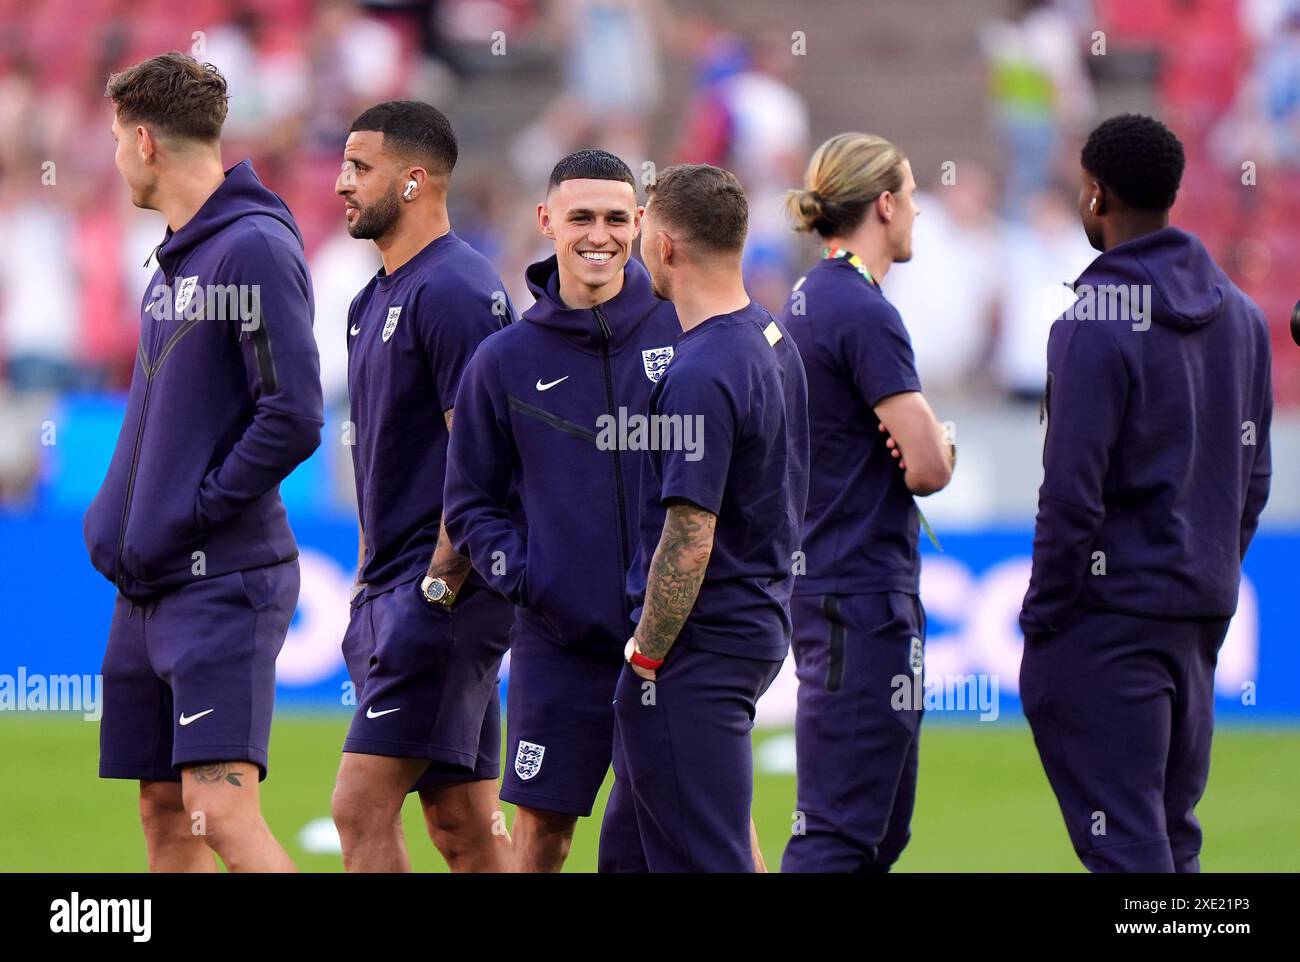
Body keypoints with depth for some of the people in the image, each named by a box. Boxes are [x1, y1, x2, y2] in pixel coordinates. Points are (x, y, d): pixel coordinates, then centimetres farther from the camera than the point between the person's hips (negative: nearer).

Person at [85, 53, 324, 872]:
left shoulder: (255, 250, -12)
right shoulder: (176, 257, 16)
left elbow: (294, 419, -19)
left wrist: (185, 519, -16)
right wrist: (113, 516, 8)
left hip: (226, 580, -9)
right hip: (148, 586, 9)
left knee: (221, 808, -17)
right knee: (165, 815, 9)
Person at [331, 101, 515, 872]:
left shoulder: (454, 291, -13)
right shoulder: (377, 300, 18)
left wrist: (438, 585, -20)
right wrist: (370, 579, 19)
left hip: (446, 591, -10)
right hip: (395, 588, 10)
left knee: (362, 805, -14)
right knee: (465, 822, 9)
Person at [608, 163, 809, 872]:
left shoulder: (700, 375, -21)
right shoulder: (772, 341, 10)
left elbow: (689, 538, -24)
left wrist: (644, 657, -15)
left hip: (698, 647, -10)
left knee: (699, 856, -6)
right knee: (629, 847, 17)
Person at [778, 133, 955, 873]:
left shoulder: (808, 301, 14)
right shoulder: (864, 313, -16)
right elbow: (930, 469, -20)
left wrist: (919, 438, -4)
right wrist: (939, 445, 3)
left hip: (823, 585, 10)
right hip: (864, 596, -10)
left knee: (884, 829, 14)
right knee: (840, 834, -11)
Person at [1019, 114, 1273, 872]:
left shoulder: (1096, 324, -14)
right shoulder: (1240, 314, 10)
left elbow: (1073, 492, -16)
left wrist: (1043, 611, -8)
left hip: (1112, 612, -8)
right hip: (1205, 610, 8)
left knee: (1122, 841, -7)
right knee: (1174, 832, 15)